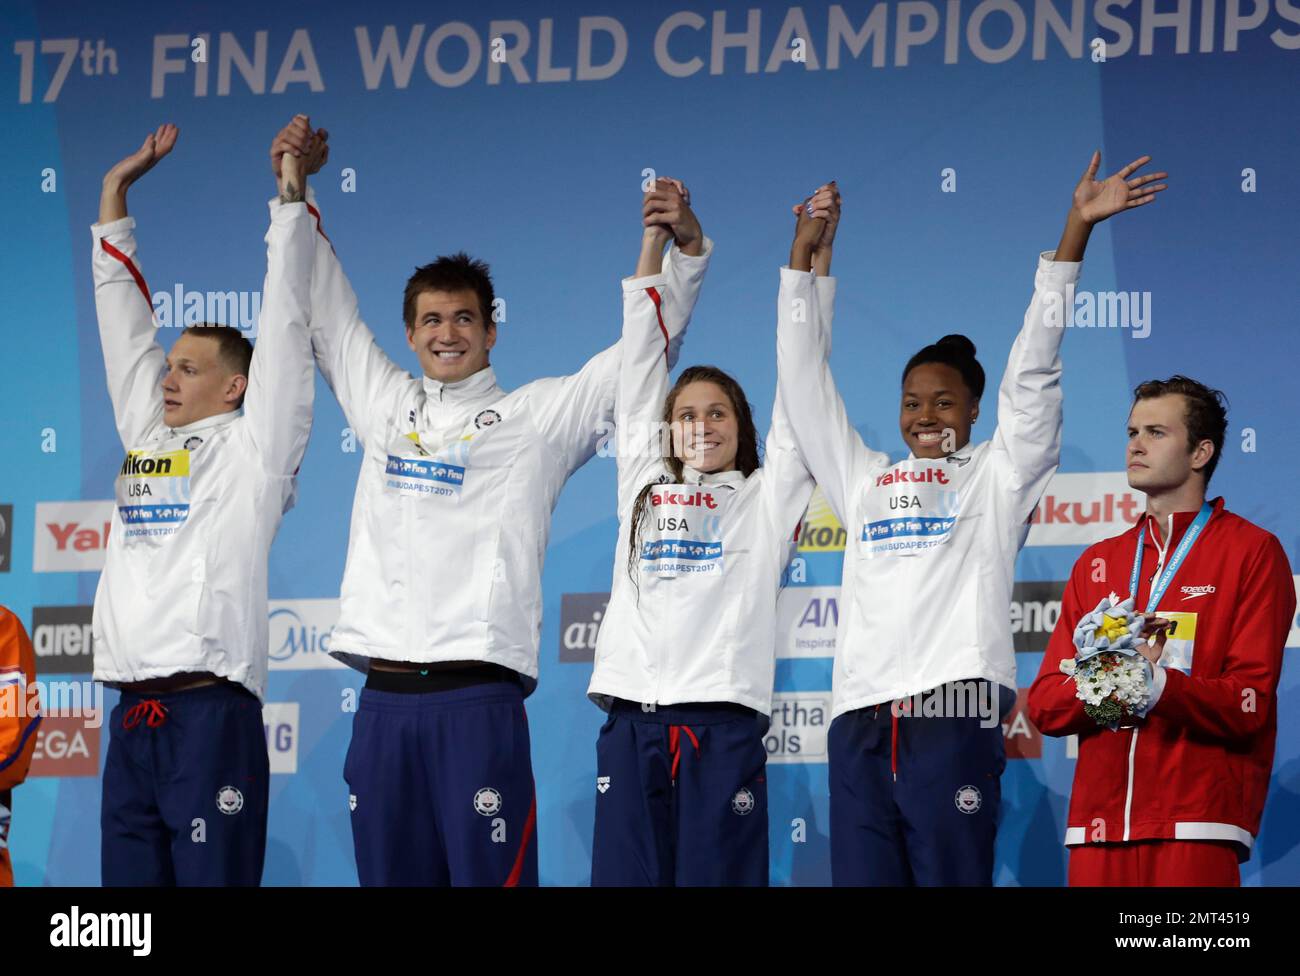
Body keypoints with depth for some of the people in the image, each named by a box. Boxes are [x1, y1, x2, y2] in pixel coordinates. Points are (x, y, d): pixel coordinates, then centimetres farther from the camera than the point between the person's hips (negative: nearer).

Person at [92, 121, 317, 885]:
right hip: (132, 718, 6)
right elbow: (125, 321, 25)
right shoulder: (146, 440, 20)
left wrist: (291, 193, 4)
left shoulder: (253, 449, 4)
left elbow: (284, 328, 1)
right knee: (131, 880, 4)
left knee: (214, 877, -9)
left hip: (210, 711, -6)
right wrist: (116, 194, 27)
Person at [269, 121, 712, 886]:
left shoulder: (536, 416, 7)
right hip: (385, 700, 4)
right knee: (392, 876, 6)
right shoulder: (384, 406, 17)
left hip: (478, 699, -4)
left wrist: (686, 247, -8)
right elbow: (328, 313, 26)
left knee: (490, 875, -8)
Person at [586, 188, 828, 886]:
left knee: (718, 876, -5)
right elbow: (640, 367, 19)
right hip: (632, 716, 2)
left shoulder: (766, 498, 13)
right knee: (627, 873, -1)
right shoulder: (643, 486, 20)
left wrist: (803, 256, 5)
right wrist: (654, 245, 16)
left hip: (724, 720, -2)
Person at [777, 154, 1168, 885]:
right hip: (861, 726, 4)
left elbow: (1034, 368, 7)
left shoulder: (998, 477, 13)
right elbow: (806, 383, 24)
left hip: (954, 722, -4)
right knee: (861, 879, -1)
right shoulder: (863, 480, 23)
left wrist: (1076, 229, 1)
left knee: (954, 878, -6)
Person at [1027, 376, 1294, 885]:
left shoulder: (1252, 552, 3)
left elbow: (1251, 703, -6)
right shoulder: (1096, 564, 18)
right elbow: (1043, 704, 10)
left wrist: (1159, 686, -22)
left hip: (1196, 827, -4)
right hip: (1099, 821, 4)